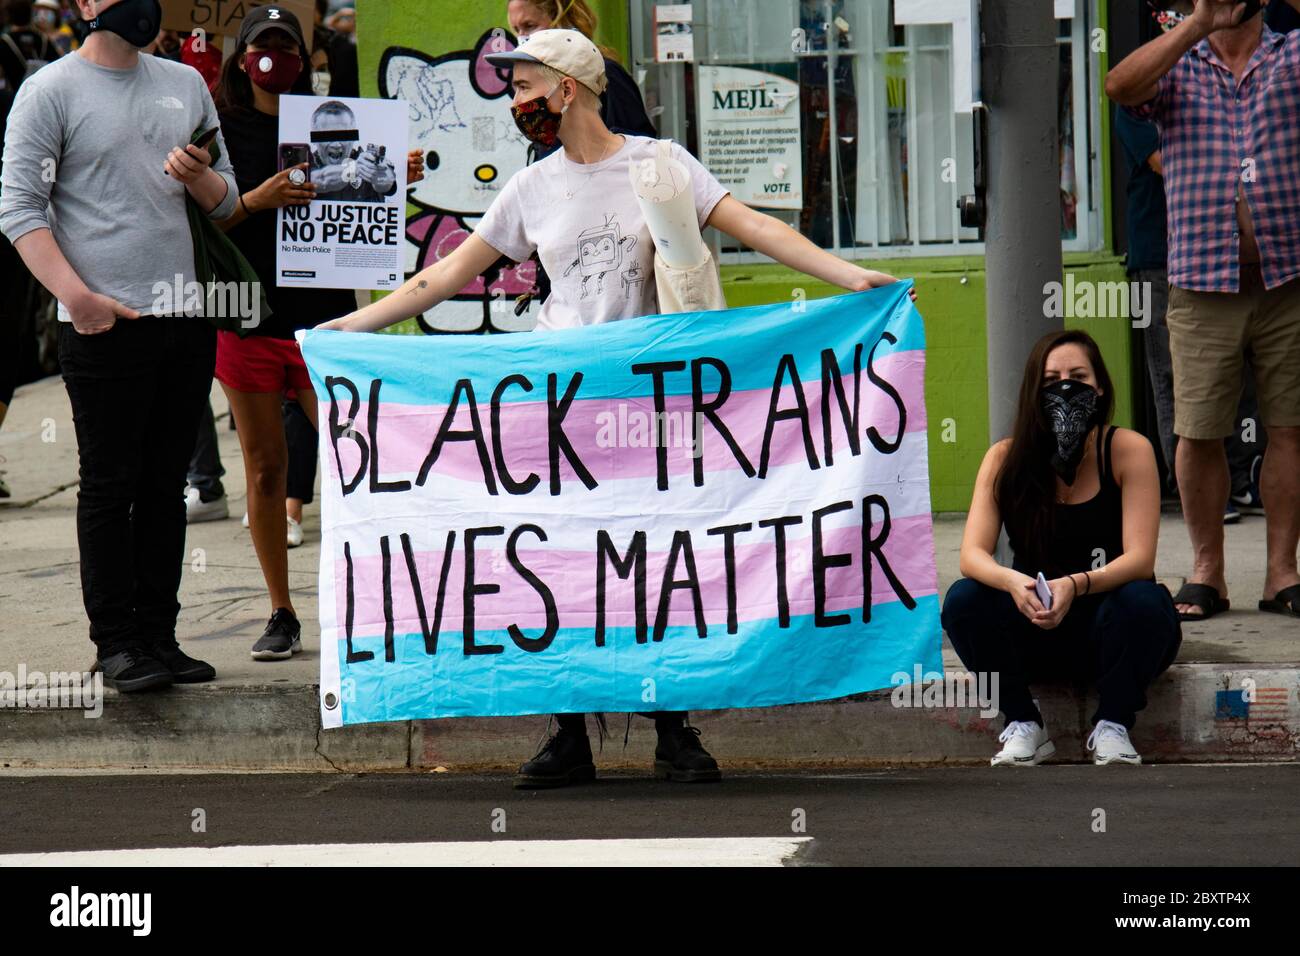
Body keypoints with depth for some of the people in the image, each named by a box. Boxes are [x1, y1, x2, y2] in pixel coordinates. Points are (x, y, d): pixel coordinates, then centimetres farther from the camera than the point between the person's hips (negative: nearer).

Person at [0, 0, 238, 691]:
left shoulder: (186, 85, 15)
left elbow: (226, 202, 18)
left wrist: (198, 178, -6)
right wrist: (77, 296, -20)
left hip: (187, 316, 5)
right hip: (103, 324, -5)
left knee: (166, 483, 9)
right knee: (110, 485, -2)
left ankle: (159, 635, 14)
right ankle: (115, 642, 3)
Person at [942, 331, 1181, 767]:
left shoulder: (1128, 450, -10)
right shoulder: (1006, 459, -5)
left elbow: (1139, 559, -19)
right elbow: (973, 554, -15)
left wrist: (1076, 585, -39)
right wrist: (1013, 582, -39)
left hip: (1110, 626, -2)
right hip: (1034, 626, 2)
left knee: (1142, 601, -34)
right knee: (964, 600, -24)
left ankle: (1113, 726, -13)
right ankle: (1024, 725, -10)